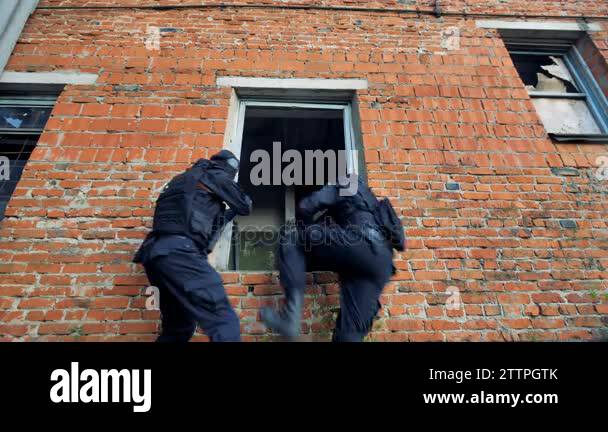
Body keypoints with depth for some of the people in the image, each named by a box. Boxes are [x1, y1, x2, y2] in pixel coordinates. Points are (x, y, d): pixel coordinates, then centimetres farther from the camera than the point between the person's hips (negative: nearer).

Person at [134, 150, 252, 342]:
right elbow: (244, 205, 17)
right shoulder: (214, 175, 8)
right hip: (178, 252, -10)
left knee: (179, 328, 20)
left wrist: (230, 213, 46)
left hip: (158, 253, 10)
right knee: (225, 323, -15)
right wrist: (245, 203, 39)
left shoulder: (188, 179, 32)